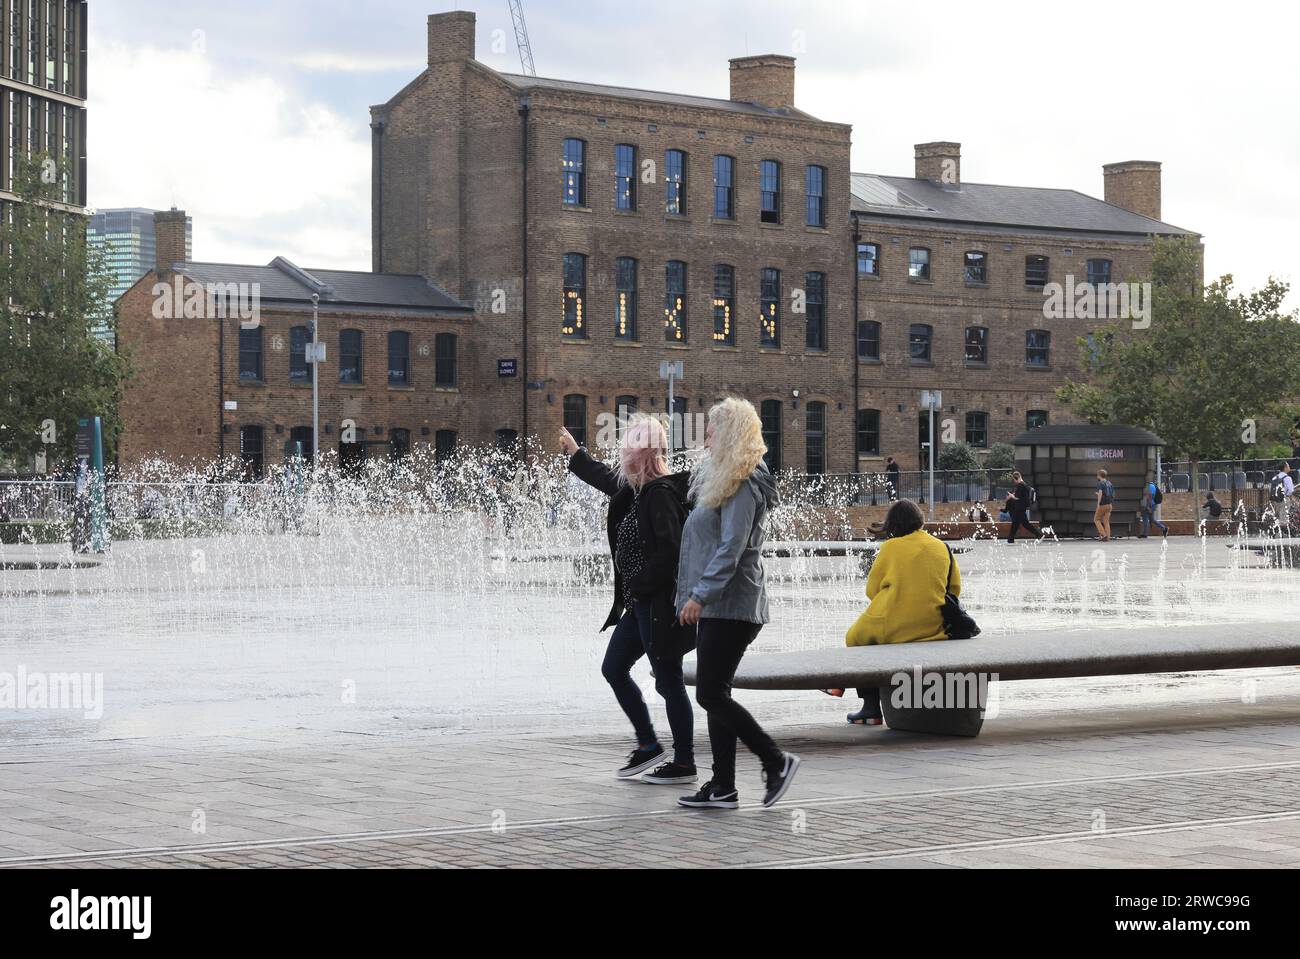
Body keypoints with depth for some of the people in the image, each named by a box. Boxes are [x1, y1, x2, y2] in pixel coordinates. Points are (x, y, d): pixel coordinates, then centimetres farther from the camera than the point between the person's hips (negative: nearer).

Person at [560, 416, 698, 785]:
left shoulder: (661, 493, -19)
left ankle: (684, 764, 6)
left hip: (658, 605, -10)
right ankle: (648, 744, 22)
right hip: (640, 604, 10)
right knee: (614, 668, 15)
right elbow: (605, 479, 33)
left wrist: (639, 585, -17)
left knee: (669, 682, -2)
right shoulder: (638, 489, 11)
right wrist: (575, 454, 45)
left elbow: (669, 550, -27)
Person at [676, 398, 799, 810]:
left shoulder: (741, 487, -14)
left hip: (731, 606, -10)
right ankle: (723, 787, 11)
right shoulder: (720, 480, 18)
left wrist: (699, 595, -24)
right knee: (715, 695, 9)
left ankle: (776, 760, -4)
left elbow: (730, 549, -21)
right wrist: (695, 597, 20)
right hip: (718, 606, 10)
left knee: (710, 694, -10)